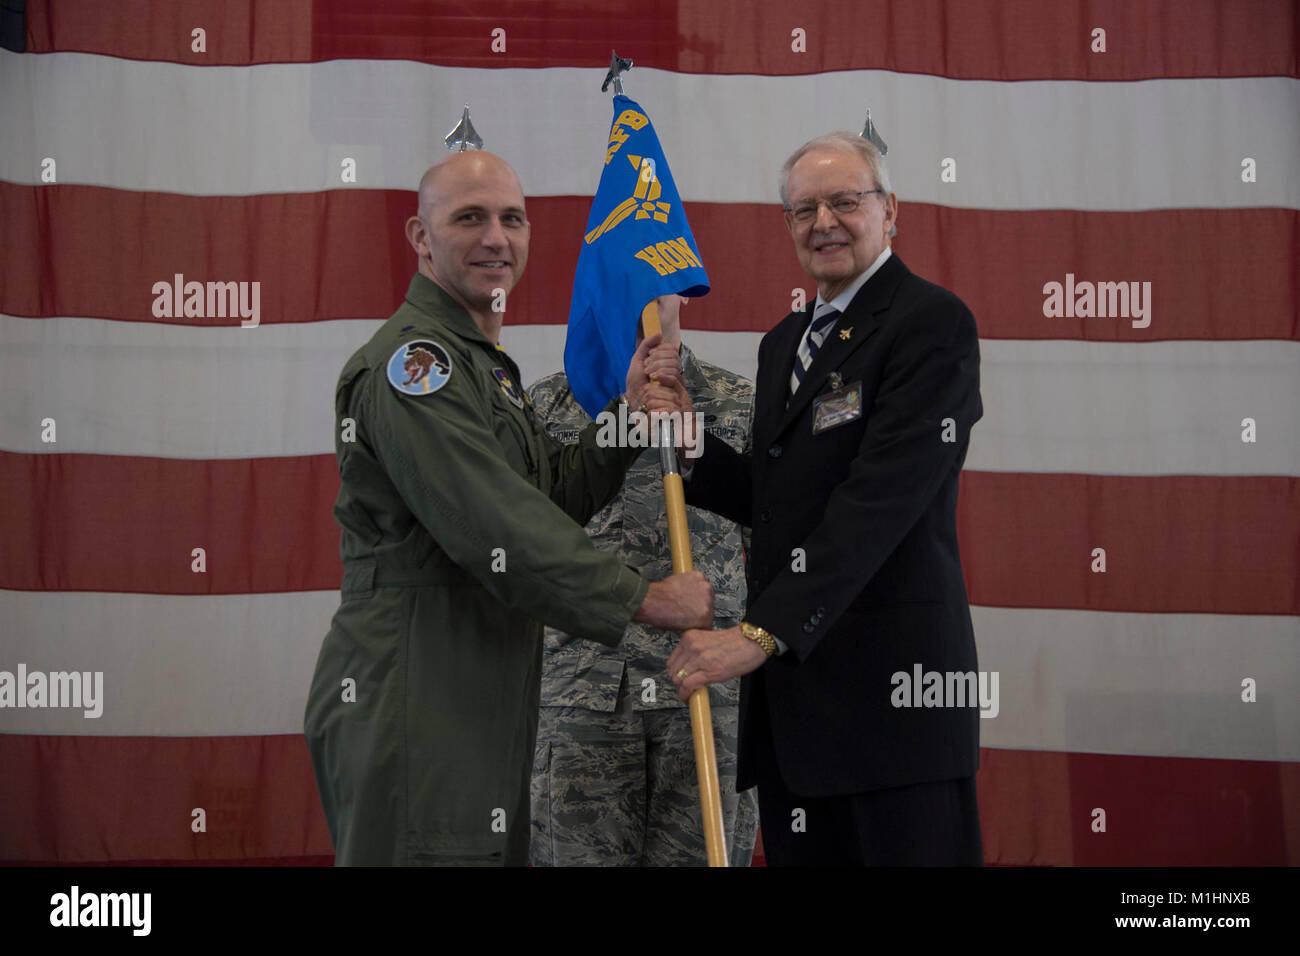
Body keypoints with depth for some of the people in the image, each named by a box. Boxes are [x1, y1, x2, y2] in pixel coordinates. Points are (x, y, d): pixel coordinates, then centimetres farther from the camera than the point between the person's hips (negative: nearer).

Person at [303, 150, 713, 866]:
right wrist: (644, 599, -14)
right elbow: (500, 531, -21)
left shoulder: (481, 364, 22)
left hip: (479, 711, 10)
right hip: (409, 713, -10)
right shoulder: (412, 359, -13)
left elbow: (553, 498, 15)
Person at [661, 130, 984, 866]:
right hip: (790, 681, 7)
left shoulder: (932, 321, -8)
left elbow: (881, 497, -18)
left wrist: (762, 632, -23)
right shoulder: (785, 340, 19)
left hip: (891, 680, -7)